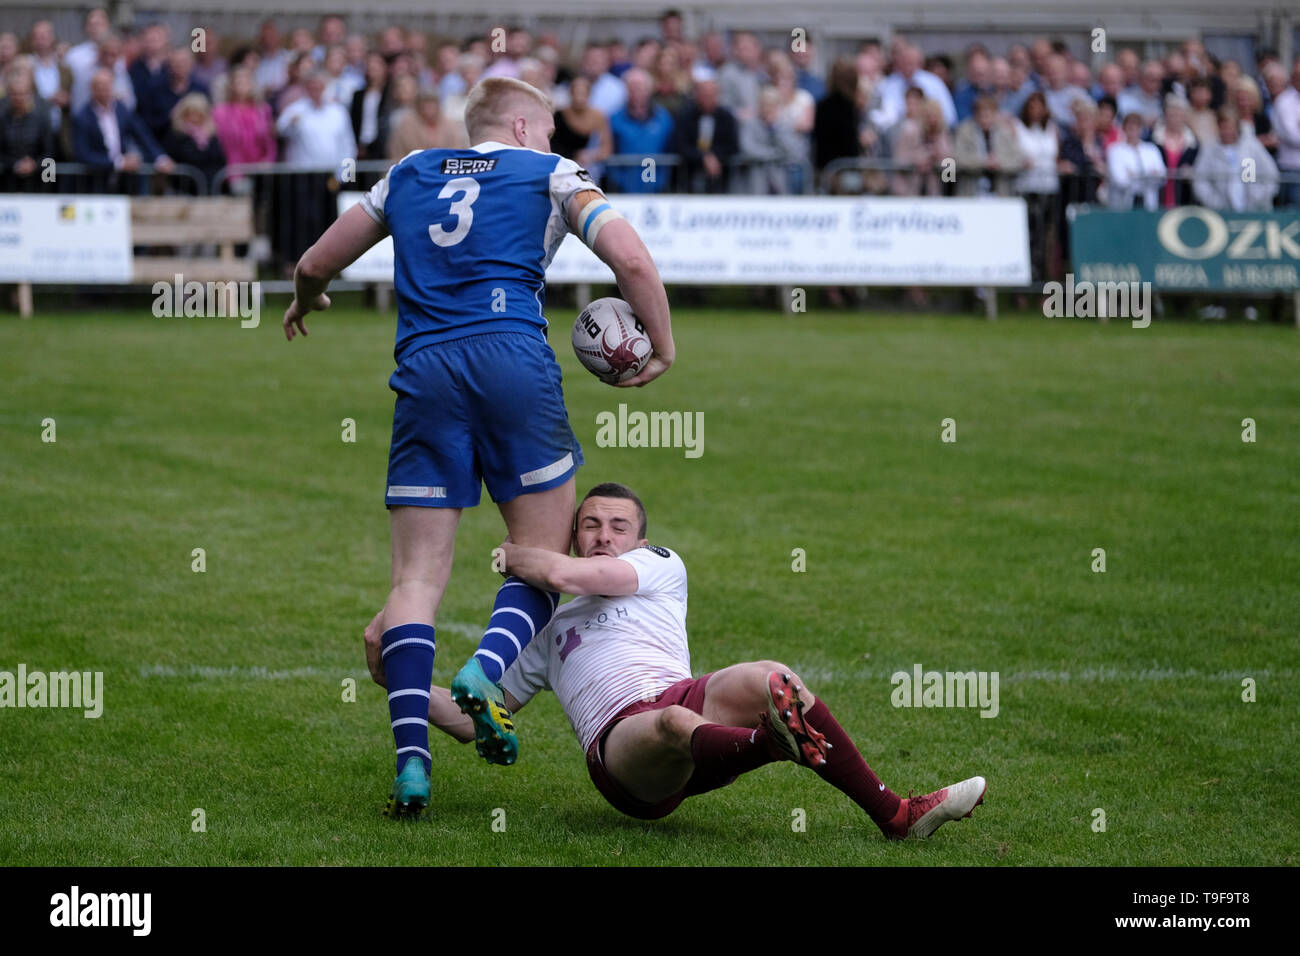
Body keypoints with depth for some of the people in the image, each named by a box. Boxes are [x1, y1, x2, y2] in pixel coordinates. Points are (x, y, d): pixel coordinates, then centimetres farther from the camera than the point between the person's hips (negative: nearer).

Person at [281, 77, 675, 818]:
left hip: (425, 370, 3)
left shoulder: (407, 177, 25)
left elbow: (315, 266, 30)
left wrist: (307, 301, 52)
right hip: (515, 361, -3)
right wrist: (663, 347, 15)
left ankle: (411, 755, -13)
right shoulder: (550, 174, 15)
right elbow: (631, 259, 2)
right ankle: (490, 671, -23)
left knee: (417, 579, 2)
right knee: (544, 555, 7)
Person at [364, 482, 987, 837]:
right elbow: (475, 722, 32)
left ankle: (894, 814, -35)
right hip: (617, 744, -1)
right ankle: (785, 741, -72)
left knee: (772, 680, -31)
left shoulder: (660, 567, 24)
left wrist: (510, 555, 26)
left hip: (678, 693, 1)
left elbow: (566, 575, 9)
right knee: (676, 726, -39)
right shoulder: (548, 633, 32)